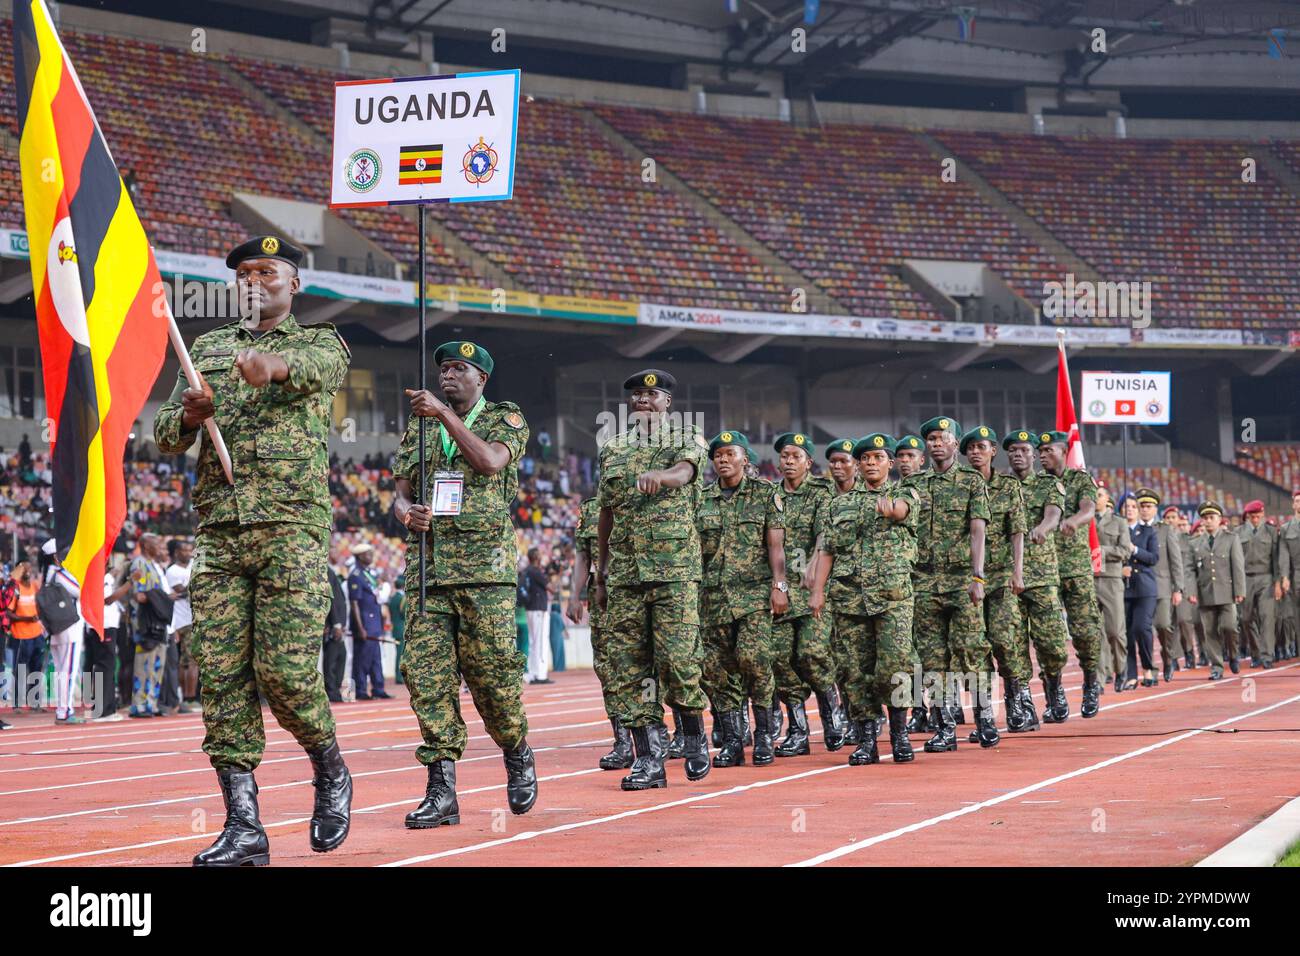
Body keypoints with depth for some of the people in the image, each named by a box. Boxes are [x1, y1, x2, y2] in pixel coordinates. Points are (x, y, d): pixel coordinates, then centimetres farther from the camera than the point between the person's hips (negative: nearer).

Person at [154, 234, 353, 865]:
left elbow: (320, 365, -18)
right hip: (218, 532, 4)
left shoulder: (321, 342, 10)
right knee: (221, 675, -4)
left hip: (292, 528, -4)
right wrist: (190, 413, -8)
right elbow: (165, 437, 17)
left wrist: (274, 364, -42)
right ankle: (243, 829, -2)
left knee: (284, 670, -13)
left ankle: (330, 772, 15)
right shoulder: (209, 348, 22)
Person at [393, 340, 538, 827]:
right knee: (426, 673, -6)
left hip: (485, 567, -3)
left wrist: (444, 413, -18)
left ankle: (517, 755, 22)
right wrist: (407, 511, -9)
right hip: (428, 569, 3)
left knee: (491, 671, -4)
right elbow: (400, 492, 15)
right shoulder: (419, 426, 18)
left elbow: (490, 461, -14)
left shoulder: (506, 419, 7)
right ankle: (441, 791, -6)